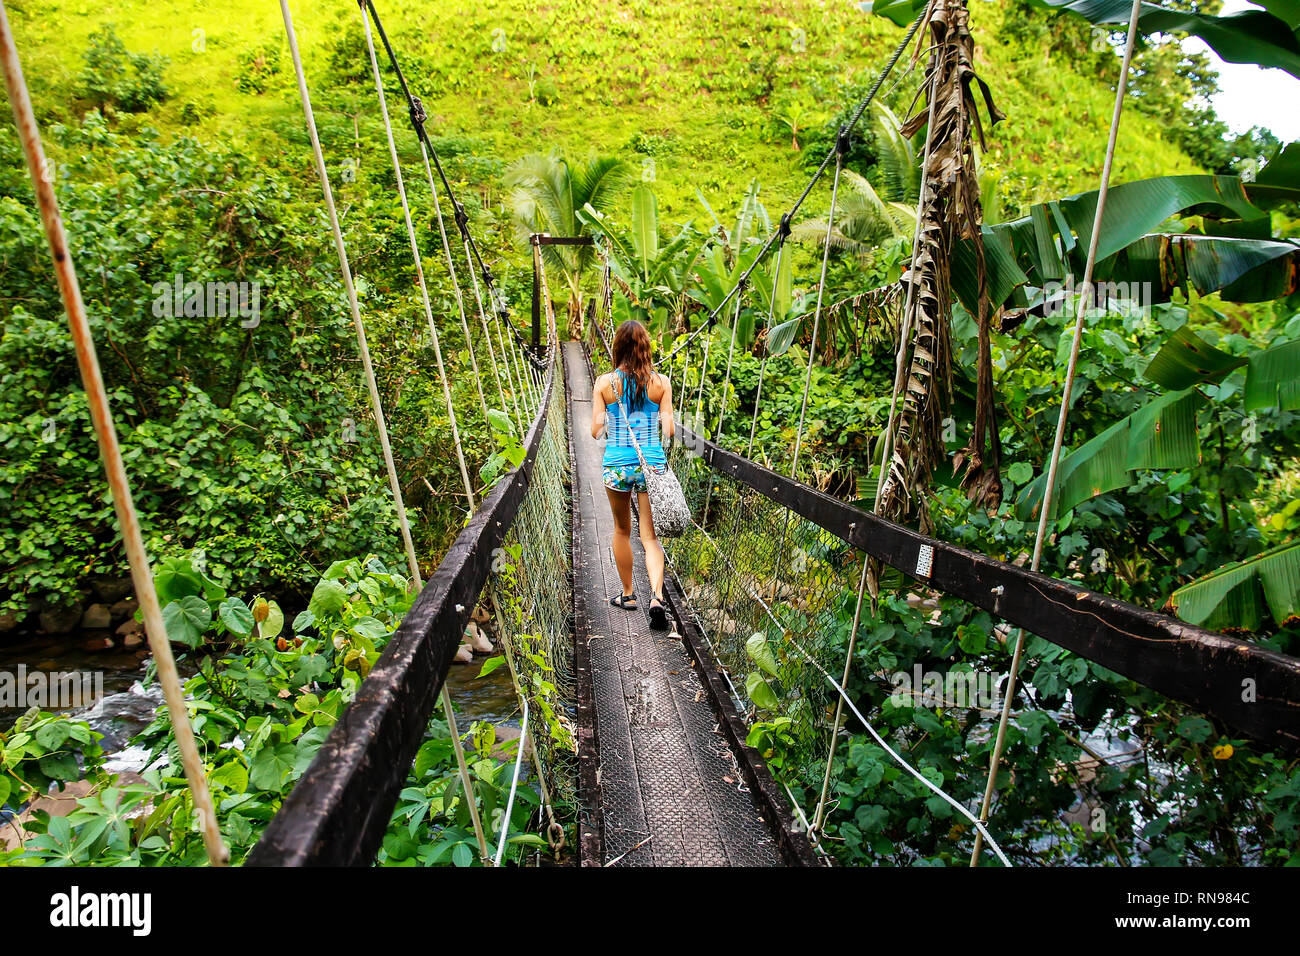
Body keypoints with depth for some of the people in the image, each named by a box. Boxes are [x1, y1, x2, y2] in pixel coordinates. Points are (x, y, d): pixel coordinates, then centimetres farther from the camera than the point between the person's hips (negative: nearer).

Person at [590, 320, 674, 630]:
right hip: (652, 463, 0)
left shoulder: (604, 382, -4)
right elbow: (668, 430, -2)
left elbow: (596, 430, -4)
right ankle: (657, 596, -12)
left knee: (622, 531, 18)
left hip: (616, 462, 0)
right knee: (650, 536, 5)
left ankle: (628, 594, 29)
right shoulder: (661, 382, -2)